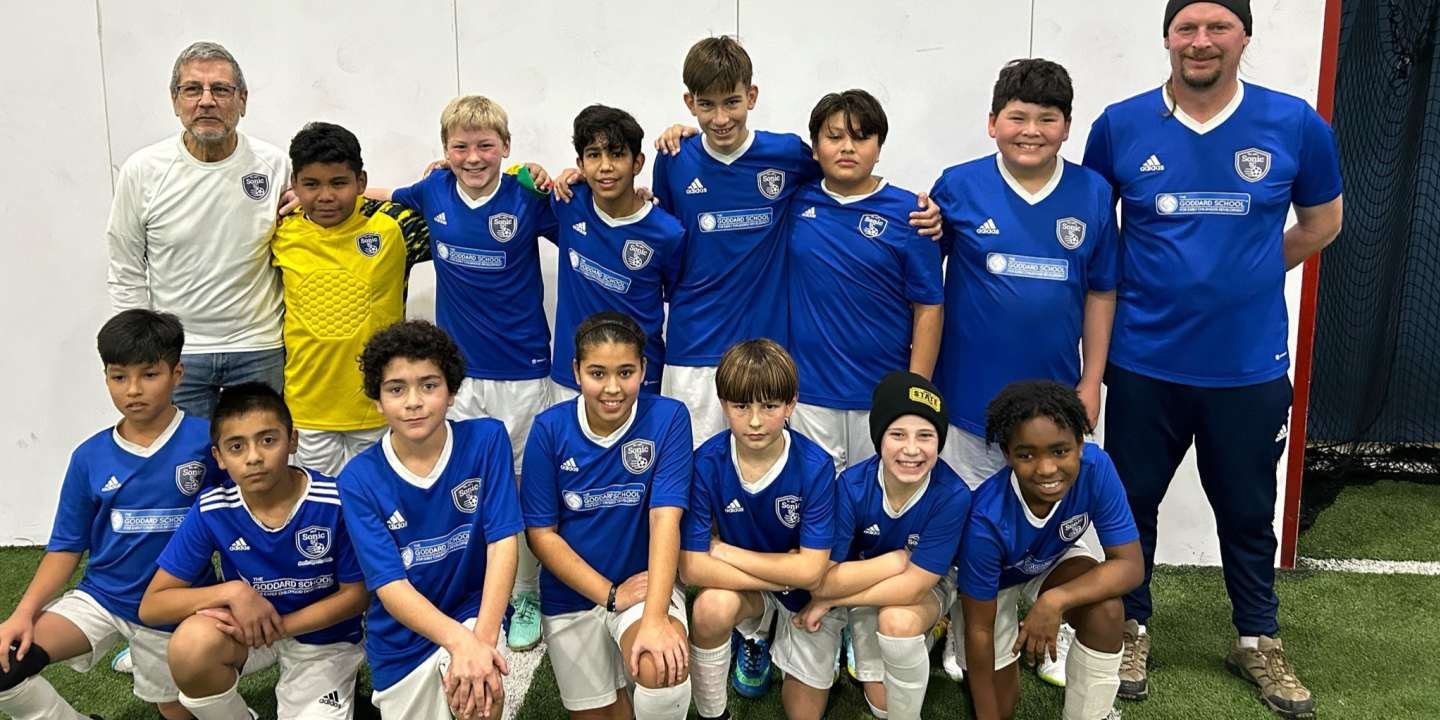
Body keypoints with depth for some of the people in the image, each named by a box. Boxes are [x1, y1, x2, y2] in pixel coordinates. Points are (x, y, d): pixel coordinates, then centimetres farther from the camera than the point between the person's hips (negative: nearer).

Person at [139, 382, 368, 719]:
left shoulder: (334, 503, -24)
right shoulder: (211, 511, -16)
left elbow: (356, 594, -13)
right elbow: (151, 606, -13)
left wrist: (276, 626, -23)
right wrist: (232, 591, -29)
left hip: (324, 637, -1)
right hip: (250, 627, 2)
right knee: (191, 644, -30)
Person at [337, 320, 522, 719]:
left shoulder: (487, 440, -12)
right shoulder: (359, 478, -13)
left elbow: (503, 540, -16)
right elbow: (390, 586, -18)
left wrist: (483, 636, -30)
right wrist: (461, 641, -34)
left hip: (475, 611, -1)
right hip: (402, 638, 2)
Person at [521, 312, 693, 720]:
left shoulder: (668, 418, -15)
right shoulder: (549, 429, -11)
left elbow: (665, 518, -22)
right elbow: (541, 533, -8)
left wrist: (655, 617, -33)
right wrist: (611, 595, -16)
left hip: (646, 582, -2)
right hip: (572, 593, 2)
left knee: (664, 670, -30)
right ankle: (610, 685, 45)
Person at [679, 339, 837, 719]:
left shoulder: (815, 466, -27)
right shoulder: (707, 463, -24)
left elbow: (810, 571, -25)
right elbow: (692, 566, -25)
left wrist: (724, 551, -21)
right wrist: (782, 572, -26)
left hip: (809, 595, 0)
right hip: (744, 587, 0)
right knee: (712, 607, -33)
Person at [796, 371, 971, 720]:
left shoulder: (952, 495, -30)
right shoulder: (852, 484, -26)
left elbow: (913, 586, -29)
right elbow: (821, 582, -25)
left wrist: (831, 601, -25)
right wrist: (897, 560, -27)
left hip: (927, 586, -2)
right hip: (867, 588, 2)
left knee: (898, 620, -35)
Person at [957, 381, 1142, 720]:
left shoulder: (1096, 468, -34)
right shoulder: (987, 520, -40)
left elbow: (1130, 565, -28)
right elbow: (979, 628, -28)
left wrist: (1054, 601, -42)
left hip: (1052, 562, 2)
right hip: (993, 581, -2)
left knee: (1105, 610, -29)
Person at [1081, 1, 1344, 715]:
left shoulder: (1295, 125, -4)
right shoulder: (1120, 126, -5)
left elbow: (1322, 222, 12)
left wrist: (1247, 273, 7)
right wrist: (1151, 283, 2)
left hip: (1250, 365, 1)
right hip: (1144, 362, 0)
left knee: (1248, 512, 16)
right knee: (1131, 502, 13)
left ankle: (1258, 641, 36)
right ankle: (1131, 627, 33)